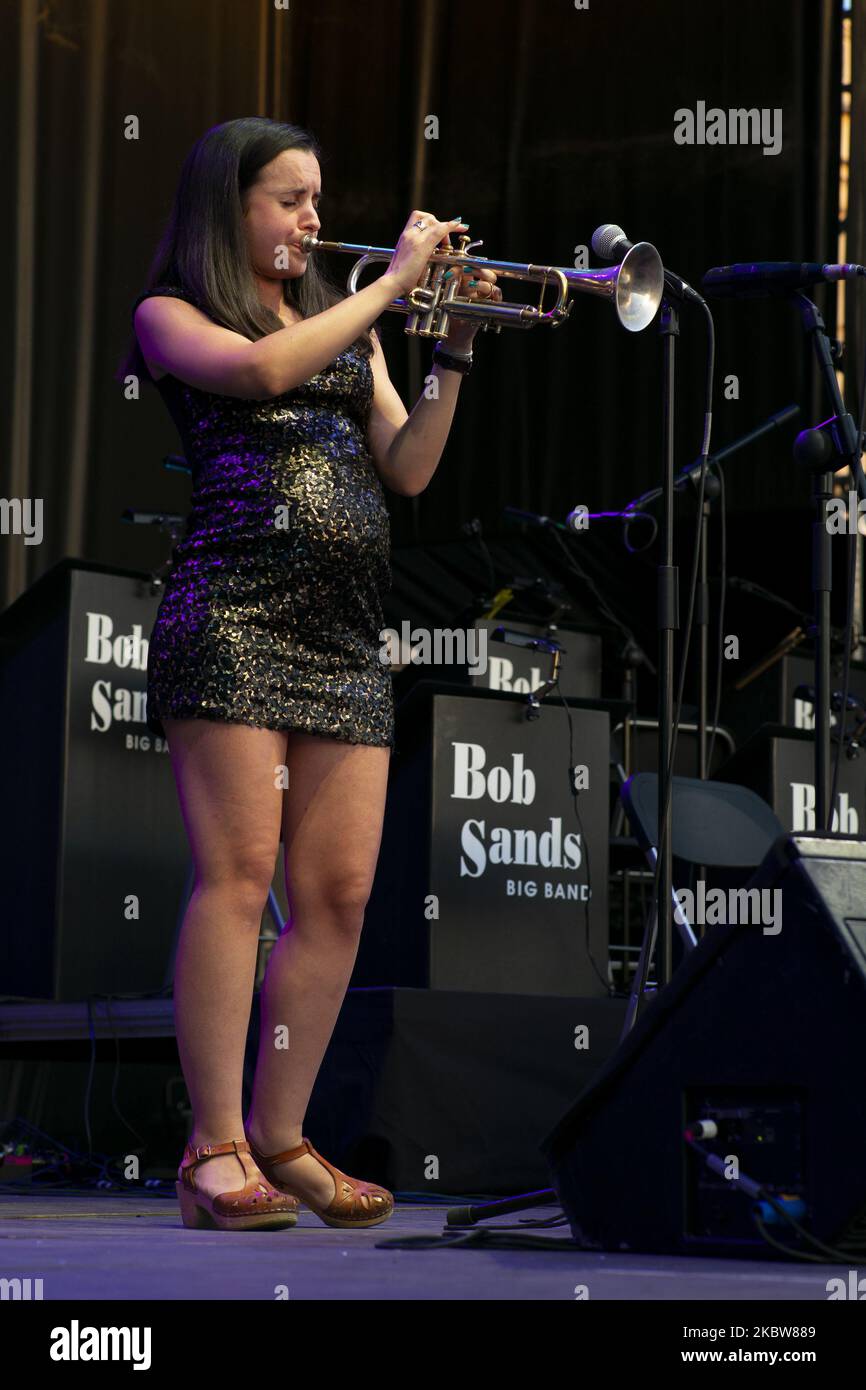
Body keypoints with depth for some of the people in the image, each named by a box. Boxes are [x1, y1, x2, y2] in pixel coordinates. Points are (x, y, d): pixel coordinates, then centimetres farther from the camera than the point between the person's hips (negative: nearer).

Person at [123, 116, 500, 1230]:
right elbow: (261, 367, -13)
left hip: (345, 626, 6)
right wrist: (393, 281, -6)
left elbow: (408, 471, 16)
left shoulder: (345, 323, 25)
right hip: (233, 606, -6)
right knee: (239, 872, -13)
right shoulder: (172, 313, 9)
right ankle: (215, 1151, -10)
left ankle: (280, 1139, 8)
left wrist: (454, 349, 6)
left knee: (340, 892, 0)